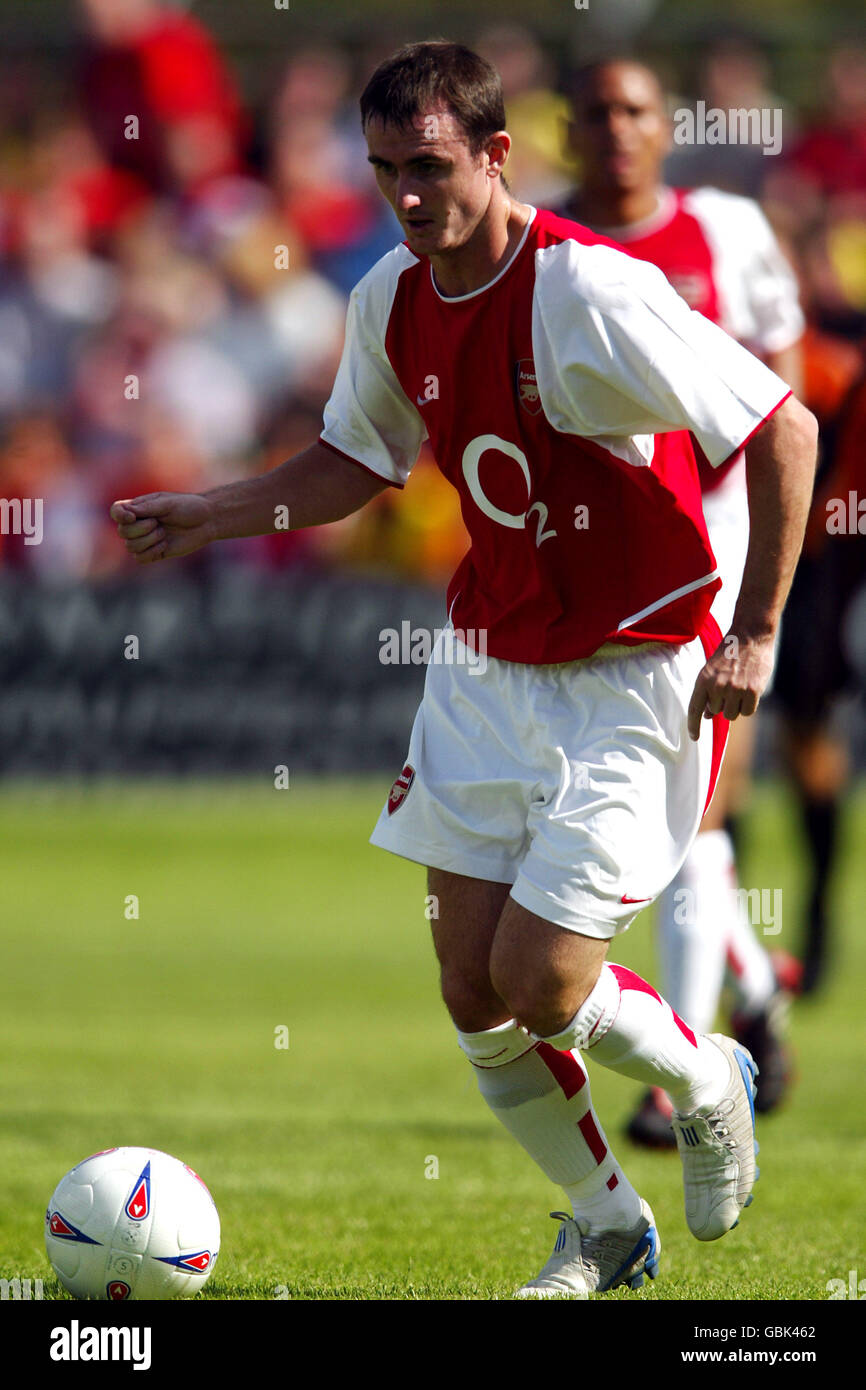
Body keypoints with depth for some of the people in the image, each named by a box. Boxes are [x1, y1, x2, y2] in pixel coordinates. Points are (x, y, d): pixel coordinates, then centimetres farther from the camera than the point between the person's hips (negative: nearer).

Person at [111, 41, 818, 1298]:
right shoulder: (390, 302, -2)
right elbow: (359, 460, 18)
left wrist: (754, 638, -18)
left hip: (632, 684, -6)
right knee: (473, 992, 3)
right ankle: (605, 1228, 26)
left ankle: (707, 1081, 21)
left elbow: (786, 431, -19)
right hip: (486, 667, 6)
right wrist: (218, 514, 4)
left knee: (539, 983, -12)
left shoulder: (594, 297, -23)